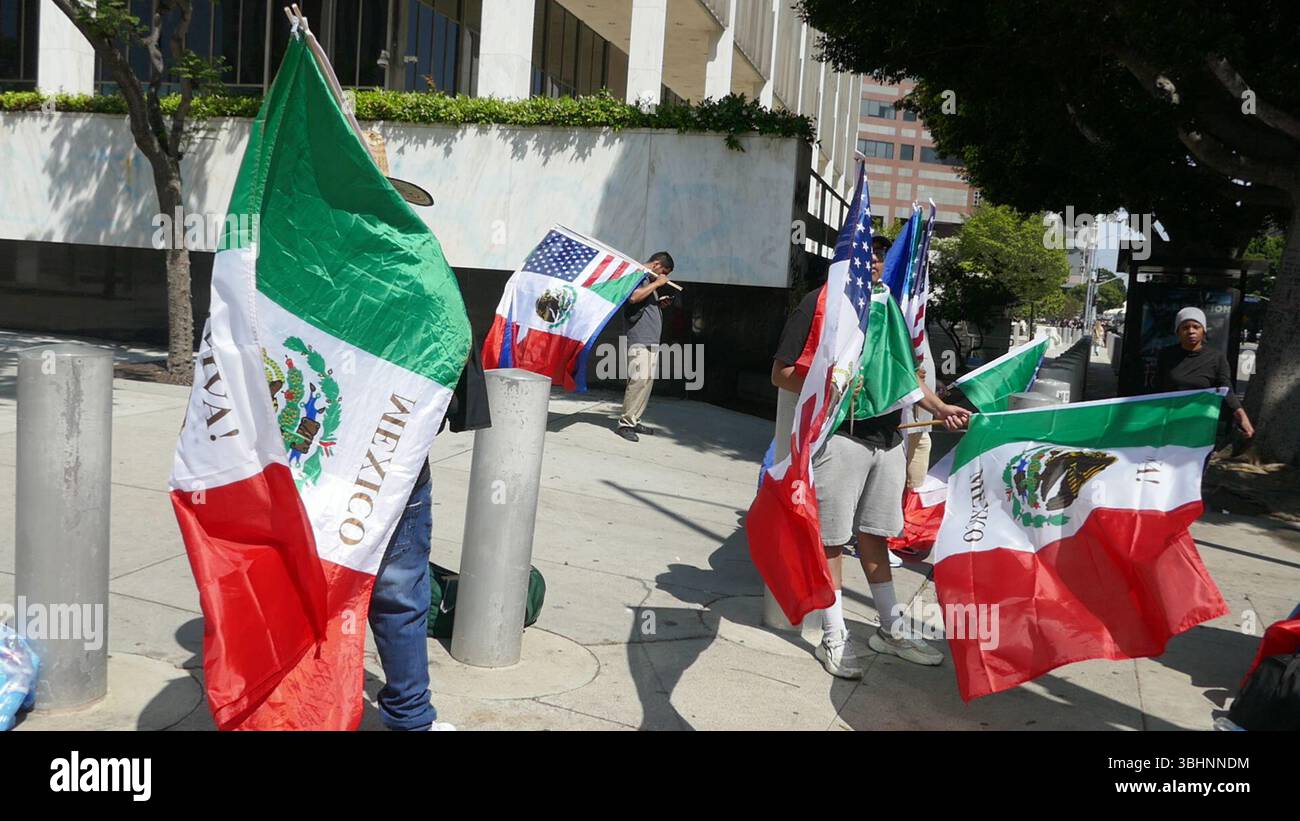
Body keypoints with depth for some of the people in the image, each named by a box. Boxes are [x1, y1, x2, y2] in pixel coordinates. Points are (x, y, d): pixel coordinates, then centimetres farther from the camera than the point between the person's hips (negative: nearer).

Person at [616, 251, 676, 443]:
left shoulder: (650, 281, 23)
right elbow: (633, 297, -25)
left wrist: (659, 303, 13)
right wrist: (657, 284, -17)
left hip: (652, 341, 10)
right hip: (639, 340, -10)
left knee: (647, 381, 7)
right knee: (639, 380, -15)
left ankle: (634, 421, 12)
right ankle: (625, 423, -12)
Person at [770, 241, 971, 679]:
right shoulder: (820, 302, -4)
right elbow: (781, 373, -7)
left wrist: (939, 407, 12)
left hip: (888, 438, 6)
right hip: (840, 435, -6)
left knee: (875, 535, 16)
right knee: (831, 539, 1)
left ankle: (889, 630, 27)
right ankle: (834, 638, 12)